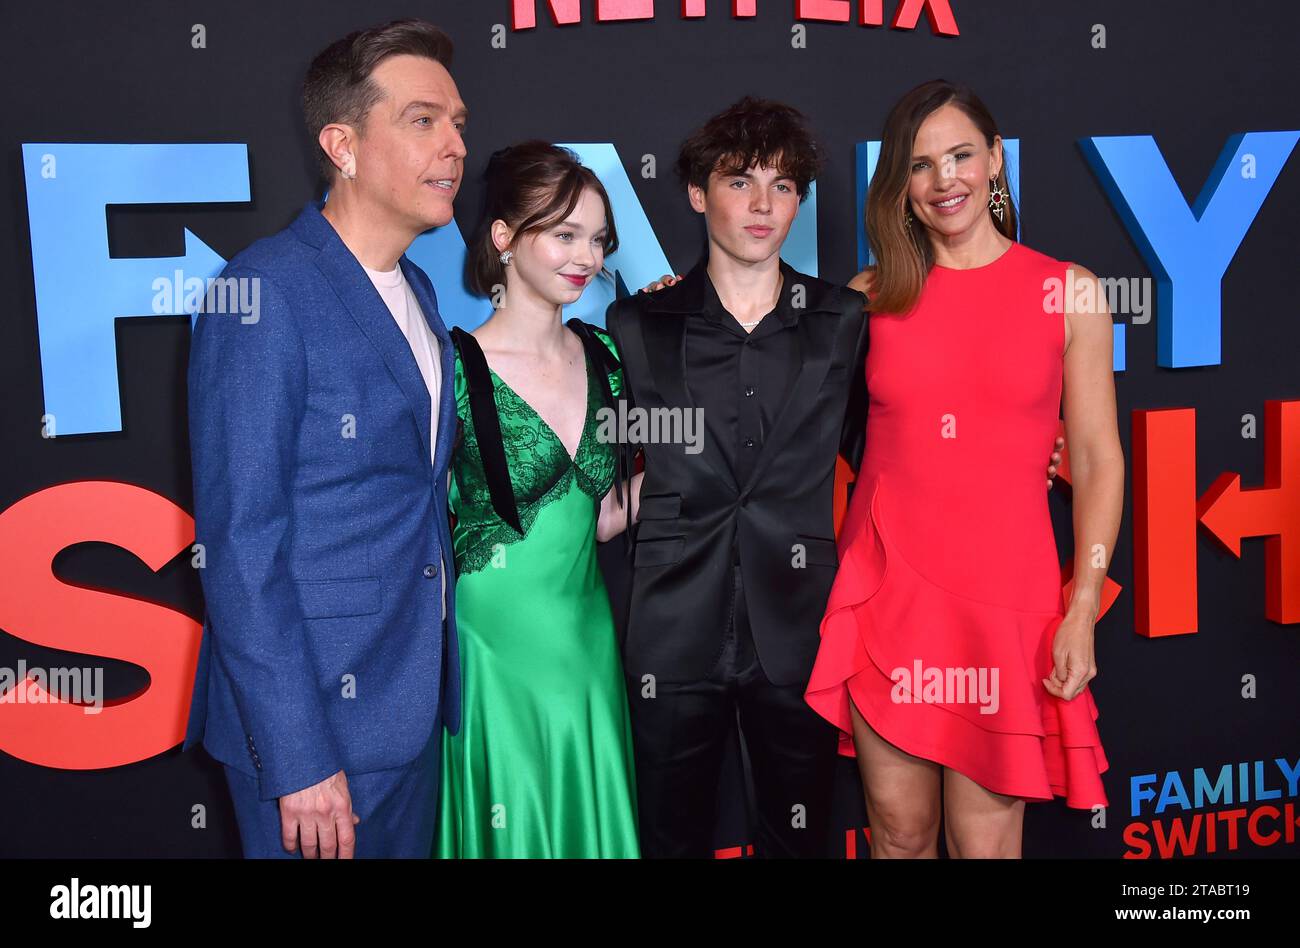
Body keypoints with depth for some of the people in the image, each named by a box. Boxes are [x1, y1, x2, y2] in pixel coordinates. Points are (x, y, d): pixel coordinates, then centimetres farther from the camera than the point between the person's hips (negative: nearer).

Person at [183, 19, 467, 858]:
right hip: (310, 720, -8)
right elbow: (240, 543, -19)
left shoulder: (417, 293, 10)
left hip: (413, 707, 8)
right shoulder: (266, 294, -17)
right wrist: (297, 760, -19)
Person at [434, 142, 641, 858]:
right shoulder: (454, 368, -15)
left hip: (587, 643, 5)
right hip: (492, 654, -5)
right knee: (508, 830, 11)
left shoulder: (601, 357, 3)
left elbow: (604, 518, 8)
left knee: (590, 823, 18)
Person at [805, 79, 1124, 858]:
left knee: (983, 840, 5)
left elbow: (1097, 462, 2)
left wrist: (1082, 611, -5)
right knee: (899, 829, 11)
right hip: (886, 586, 1)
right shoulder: (872, 296, 6)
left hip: (1005, 593, -1)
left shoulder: (1069, 292, 2)